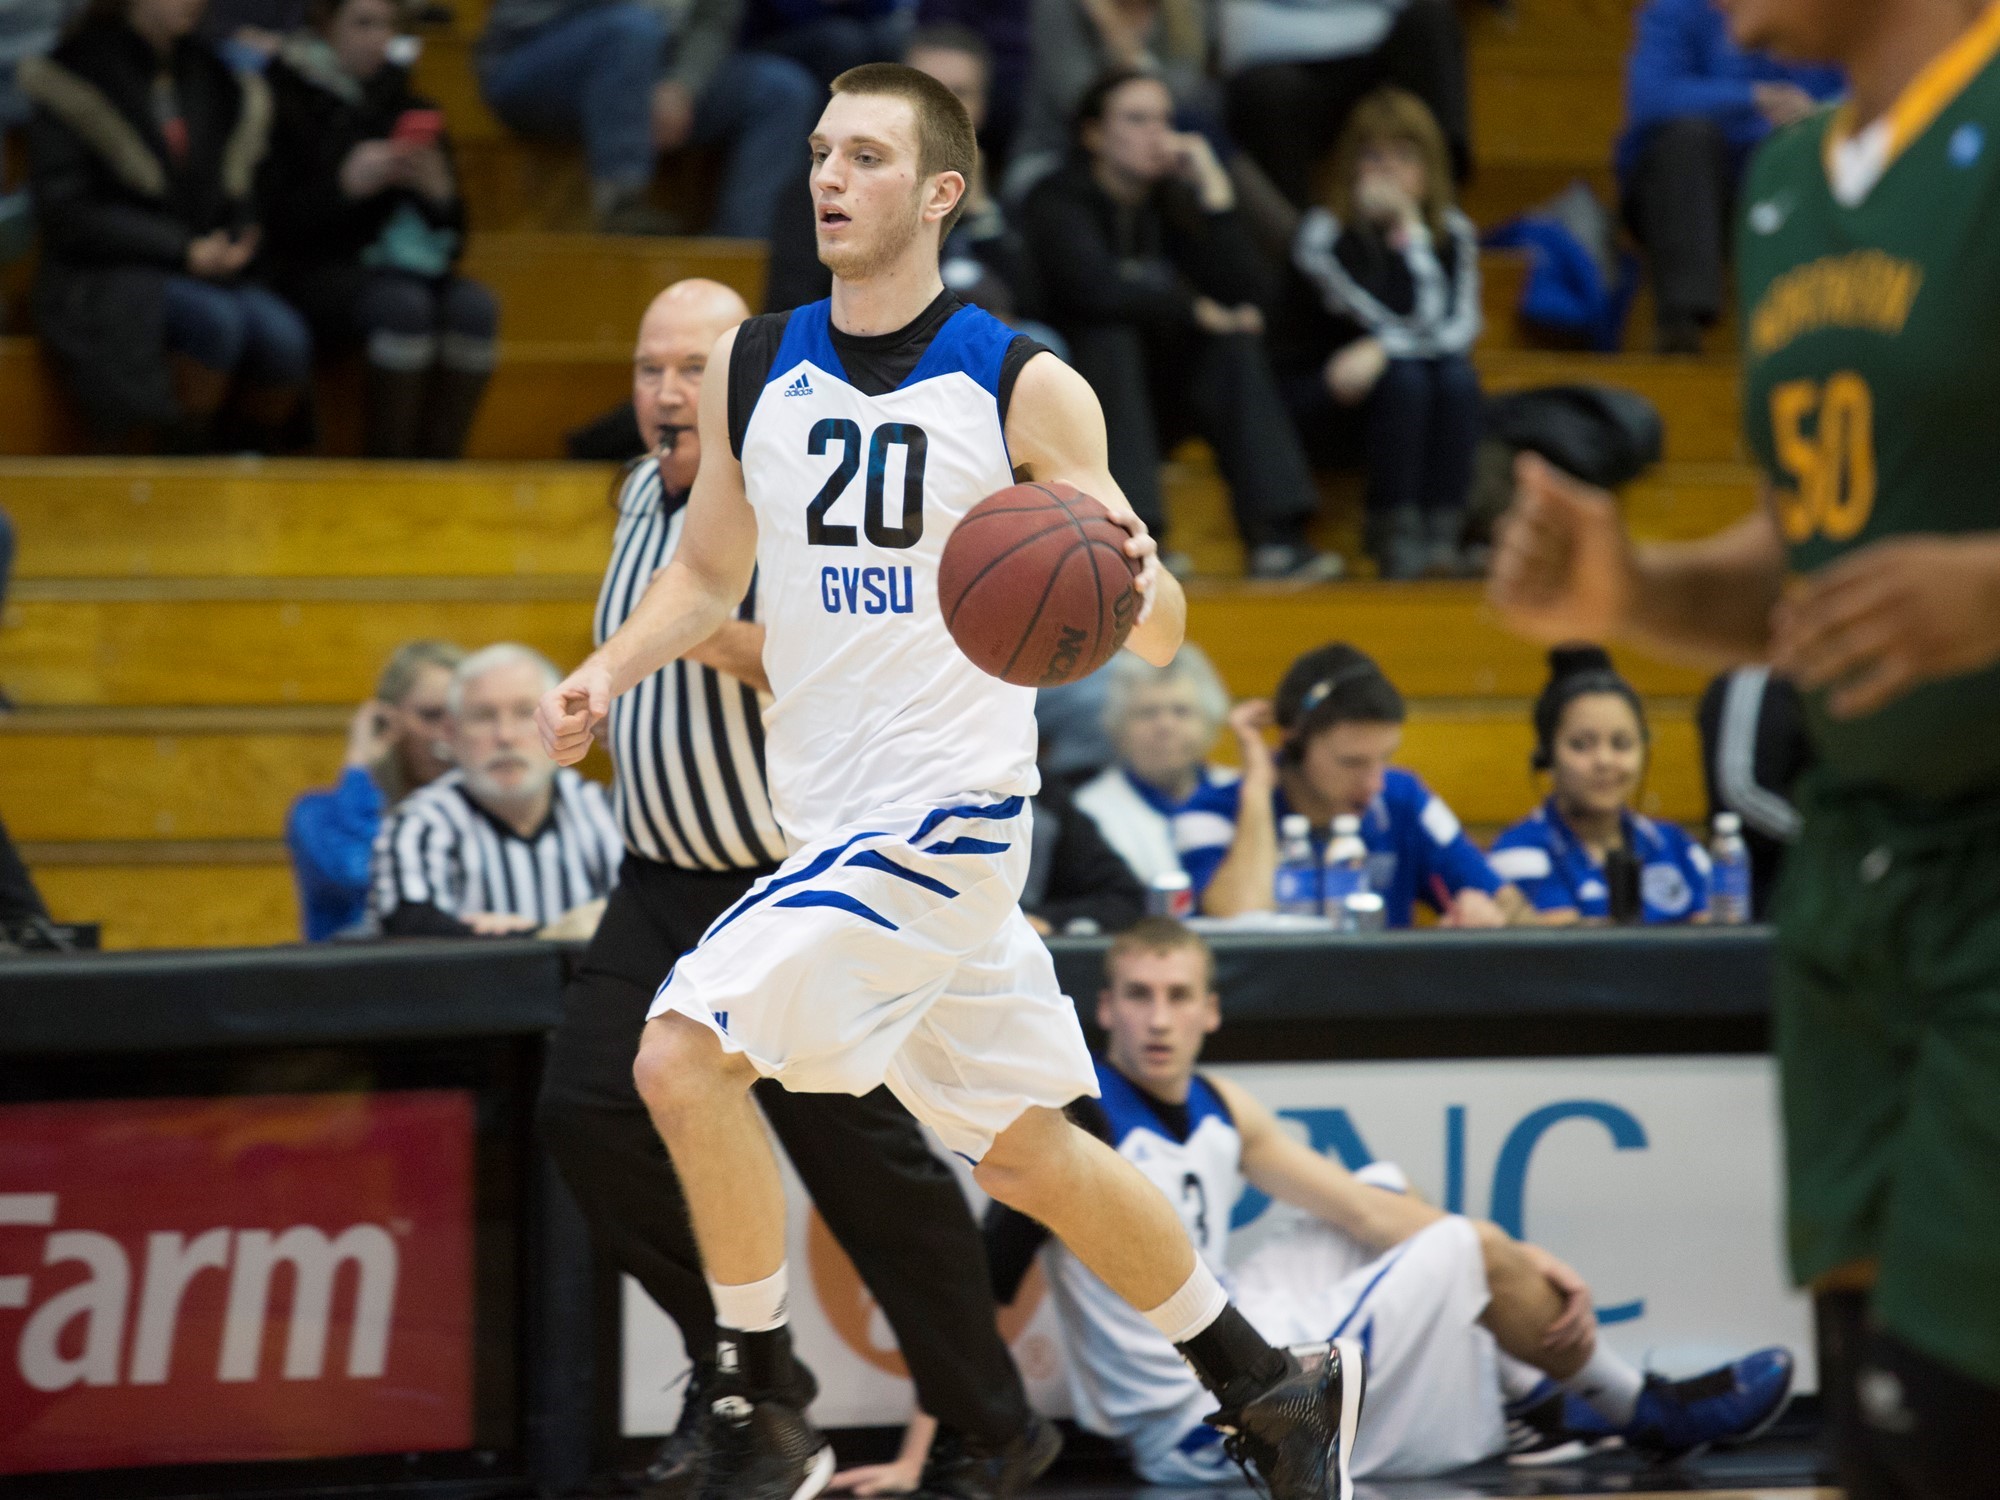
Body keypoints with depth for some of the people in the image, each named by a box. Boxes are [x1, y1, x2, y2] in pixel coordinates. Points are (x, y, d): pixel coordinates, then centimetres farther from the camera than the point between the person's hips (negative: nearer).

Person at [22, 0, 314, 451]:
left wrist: (238, 240, -4)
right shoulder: (77, 74, -3)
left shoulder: (209, 73, 14)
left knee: (285, 337, -26)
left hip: (209, 269, 5)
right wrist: (183, 249, -14)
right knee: (216, 320, -35)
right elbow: (67, 211, -9)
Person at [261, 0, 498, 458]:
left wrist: (439, 193, -7)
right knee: (404, 305, -35)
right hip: (318, 272, -5)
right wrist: (346, 186, -20)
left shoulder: (407, 107, 17)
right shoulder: (285, 104, 2)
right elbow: (273, 221, -8)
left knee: (474, 306, -26)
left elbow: (451, 232, 15)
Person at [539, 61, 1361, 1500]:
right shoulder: (752, 369, 6)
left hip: (949, 809, -6)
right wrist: (610, 671, 0)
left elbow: (1159, 630, -4)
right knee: (1028, 1150, 14)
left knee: (685, 1052, -19)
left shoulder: (1024, 387, -8)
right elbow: (710, 570, 19)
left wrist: (1130, 582, -28)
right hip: (835, 821, 6)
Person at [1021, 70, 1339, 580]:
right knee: (1112, 335, -31)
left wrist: (1214, 190, -14)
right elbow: (1096, 289, -28)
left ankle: (1277, 539, -30)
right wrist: (1193, 311, -20)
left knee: (1235, 347, -17)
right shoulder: (1058, 202, -9)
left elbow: (1248, 290, -7)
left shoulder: (1174, 200, 8)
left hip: (1154, 400, 5)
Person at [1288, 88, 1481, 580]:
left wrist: (1383, 349, -24)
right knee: (1405, 378, -32)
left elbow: (1460, 329, -12)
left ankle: (1443, 538, -30)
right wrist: (1409, 232, -22)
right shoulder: (1324, 234, -14)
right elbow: (1416, 320, -19)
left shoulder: (1453, 233, 1)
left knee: (1457, 376, -27)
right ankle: (1395, 543, -31)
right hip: (1329, 402, -4)